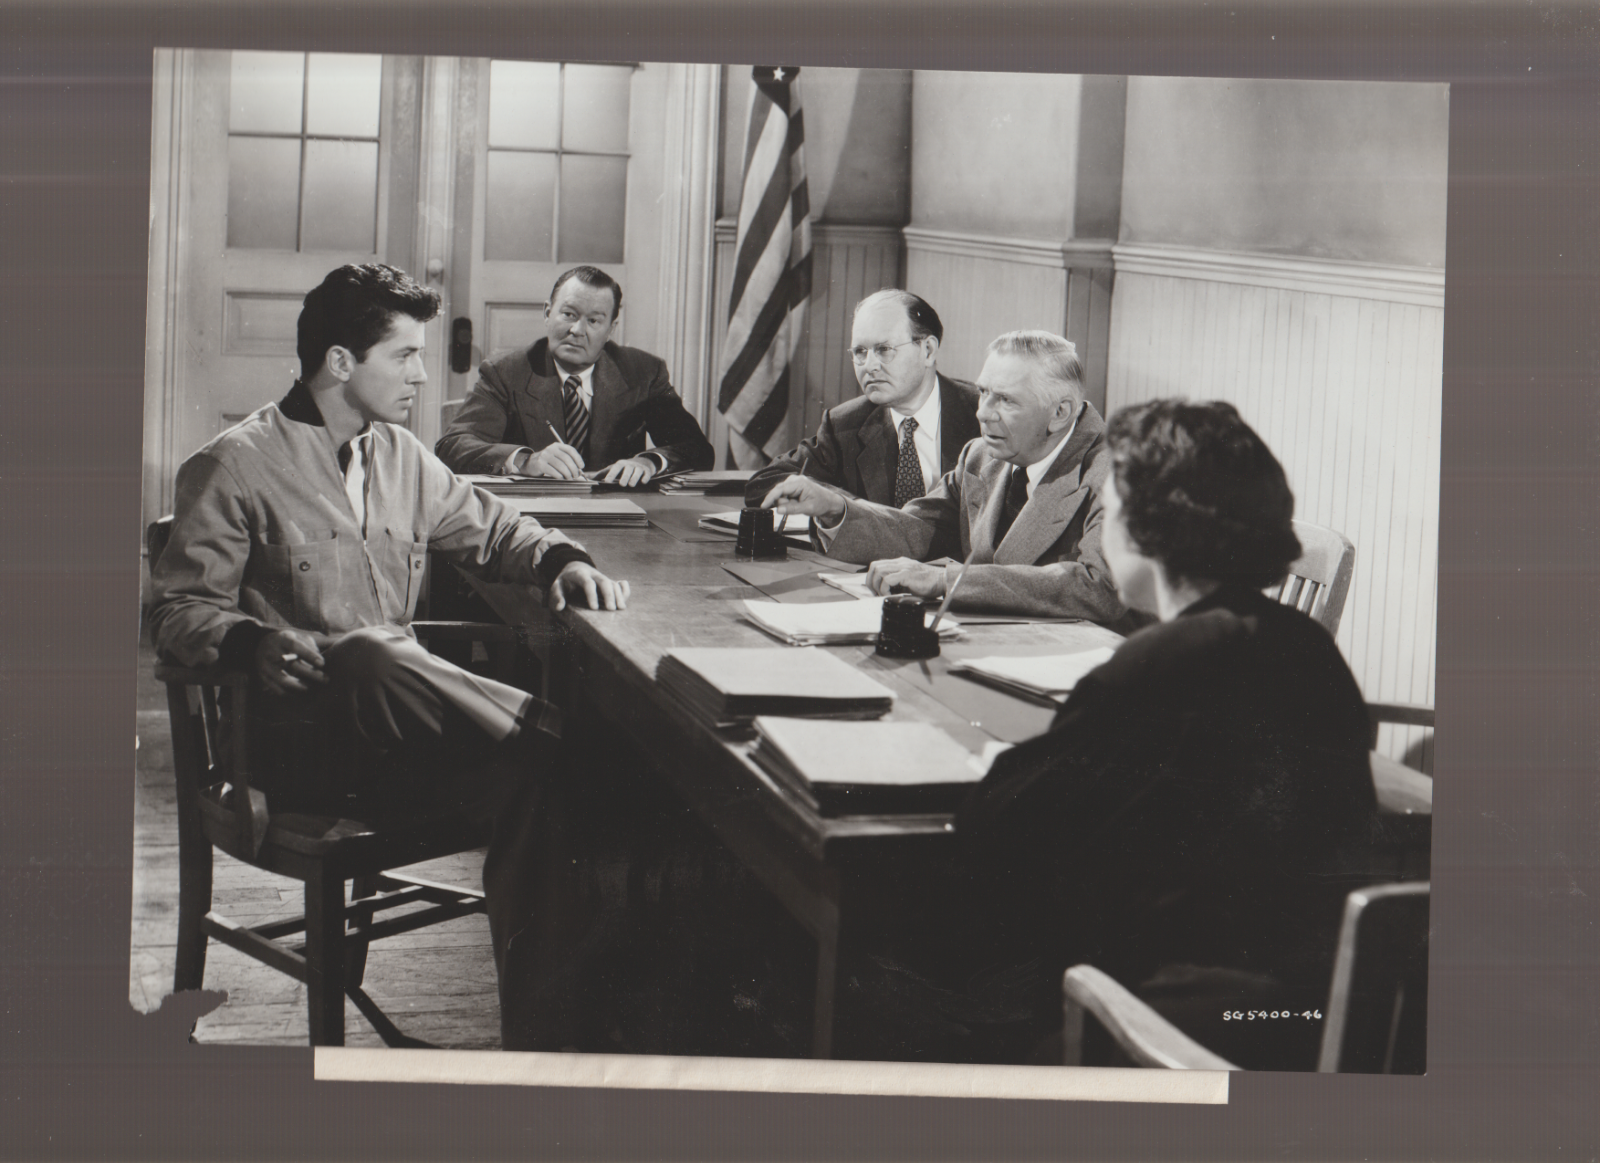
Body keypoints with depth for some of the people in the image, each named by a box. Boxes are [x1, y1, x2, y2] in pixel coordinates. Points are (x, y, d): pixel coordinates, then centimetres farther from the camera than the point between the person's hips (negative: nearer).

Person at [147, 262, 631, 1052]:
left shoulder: (400, 455, 17)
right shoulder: (235, 468, -2)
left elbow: (489, 529, 30)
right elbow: (178, 611, -5)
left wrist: (563, 561, 9)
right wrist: (255, 643, -25)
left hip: (404, 735, 5)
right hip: (296, 742, -5)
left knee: (531, 783, -22)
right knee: (372, 658, -37)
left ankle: (540, 1043, -21)